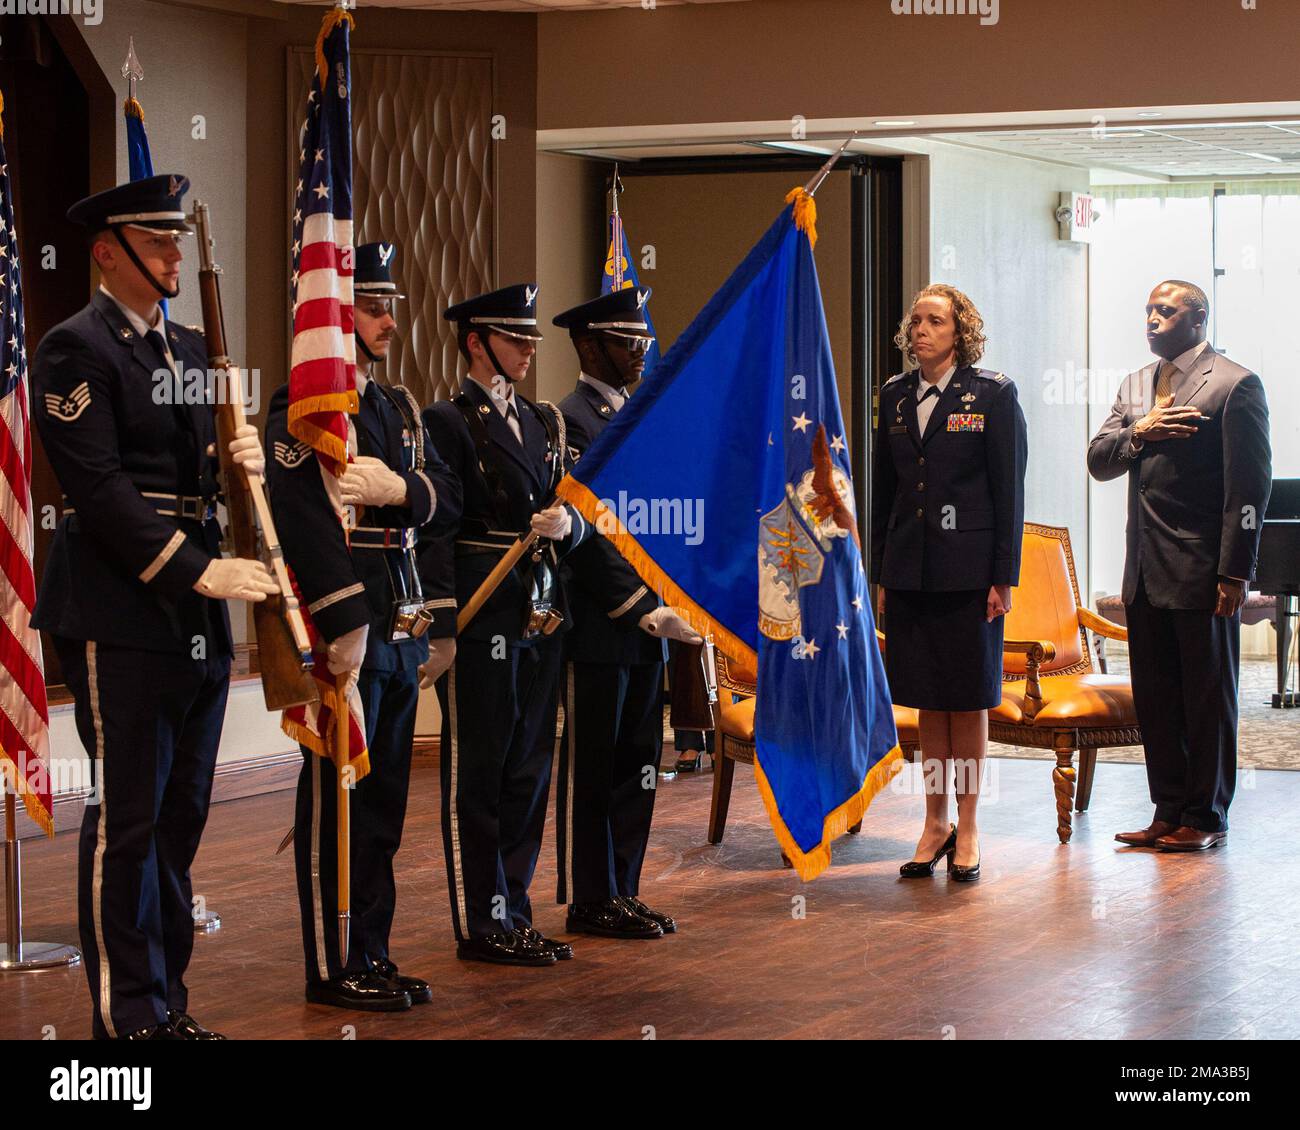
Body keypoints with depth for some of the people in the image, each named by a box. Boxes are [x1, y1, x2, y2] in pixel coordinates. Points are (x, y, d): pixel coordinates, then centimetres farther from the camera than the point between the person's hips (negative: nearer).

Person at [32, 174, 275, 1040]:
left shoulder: (190, 347, 17)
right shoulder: (76, 348, -7)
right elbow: (100, 489, -15)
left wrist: (247, 457, -2)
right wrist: (201, 572, -19)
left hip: (198, 612, 8)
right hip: (121, 614, -8)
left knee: (184, 809, 11)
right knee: (127, 815, -3)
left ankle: (168, 996, 20)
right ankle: (128, 1014, 4)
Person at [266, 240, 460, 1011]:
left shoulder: (399, 406, 17)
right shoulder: (303, 405, -10)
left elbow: (449, 506, 11)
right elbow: (304, 519, -19)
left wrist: (401, 492, -11)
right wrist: (346, 624, -22)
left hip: (401, 629, 8)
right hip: (344, 629, -8)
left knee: (383, 802, 12)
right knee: (337, 802, -1)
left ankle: (372, 956, 21)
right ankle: (334, 969, 6)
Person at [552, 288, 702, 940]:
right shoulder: (570, 421, -12)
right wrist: (643, 611, -18)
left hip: (647, 623, 8)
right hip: (598, 627, -8)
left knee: (637, 765, 11)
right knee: (591, 767, 1)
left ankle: (621, 892, 19)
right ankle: (590, 900, 9)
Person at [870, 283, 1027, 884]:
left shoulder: (992, 394, -4)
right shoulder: (896, 396, 9)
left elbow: (1008, 490, -5)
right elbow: (883, 489, 13)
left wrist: (1004, 577, -9)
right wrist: (880, 572, 10)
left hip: (968, 570, -4)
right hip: (909, 570, 4)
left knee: (968, 700, 3)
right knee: (927, 700, 9)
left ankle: (968, 827, 12)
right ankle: (935, 823, 18)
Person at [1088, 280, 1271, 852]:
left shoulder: (1235, 384, -6)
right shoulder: (1135, 386, 16)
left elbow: (1249, 486, -10)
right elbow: (1098, 462, 11)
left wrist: (1235, 573, -14)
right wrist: (1138, 434, -10)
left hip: (1202, 570, -7)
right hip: (1144, 570, 7)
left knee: (1208, 698, 2)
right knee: (1155, 698, 9)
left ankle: (1205, 816, 11)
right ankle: (1169, 812, 18)